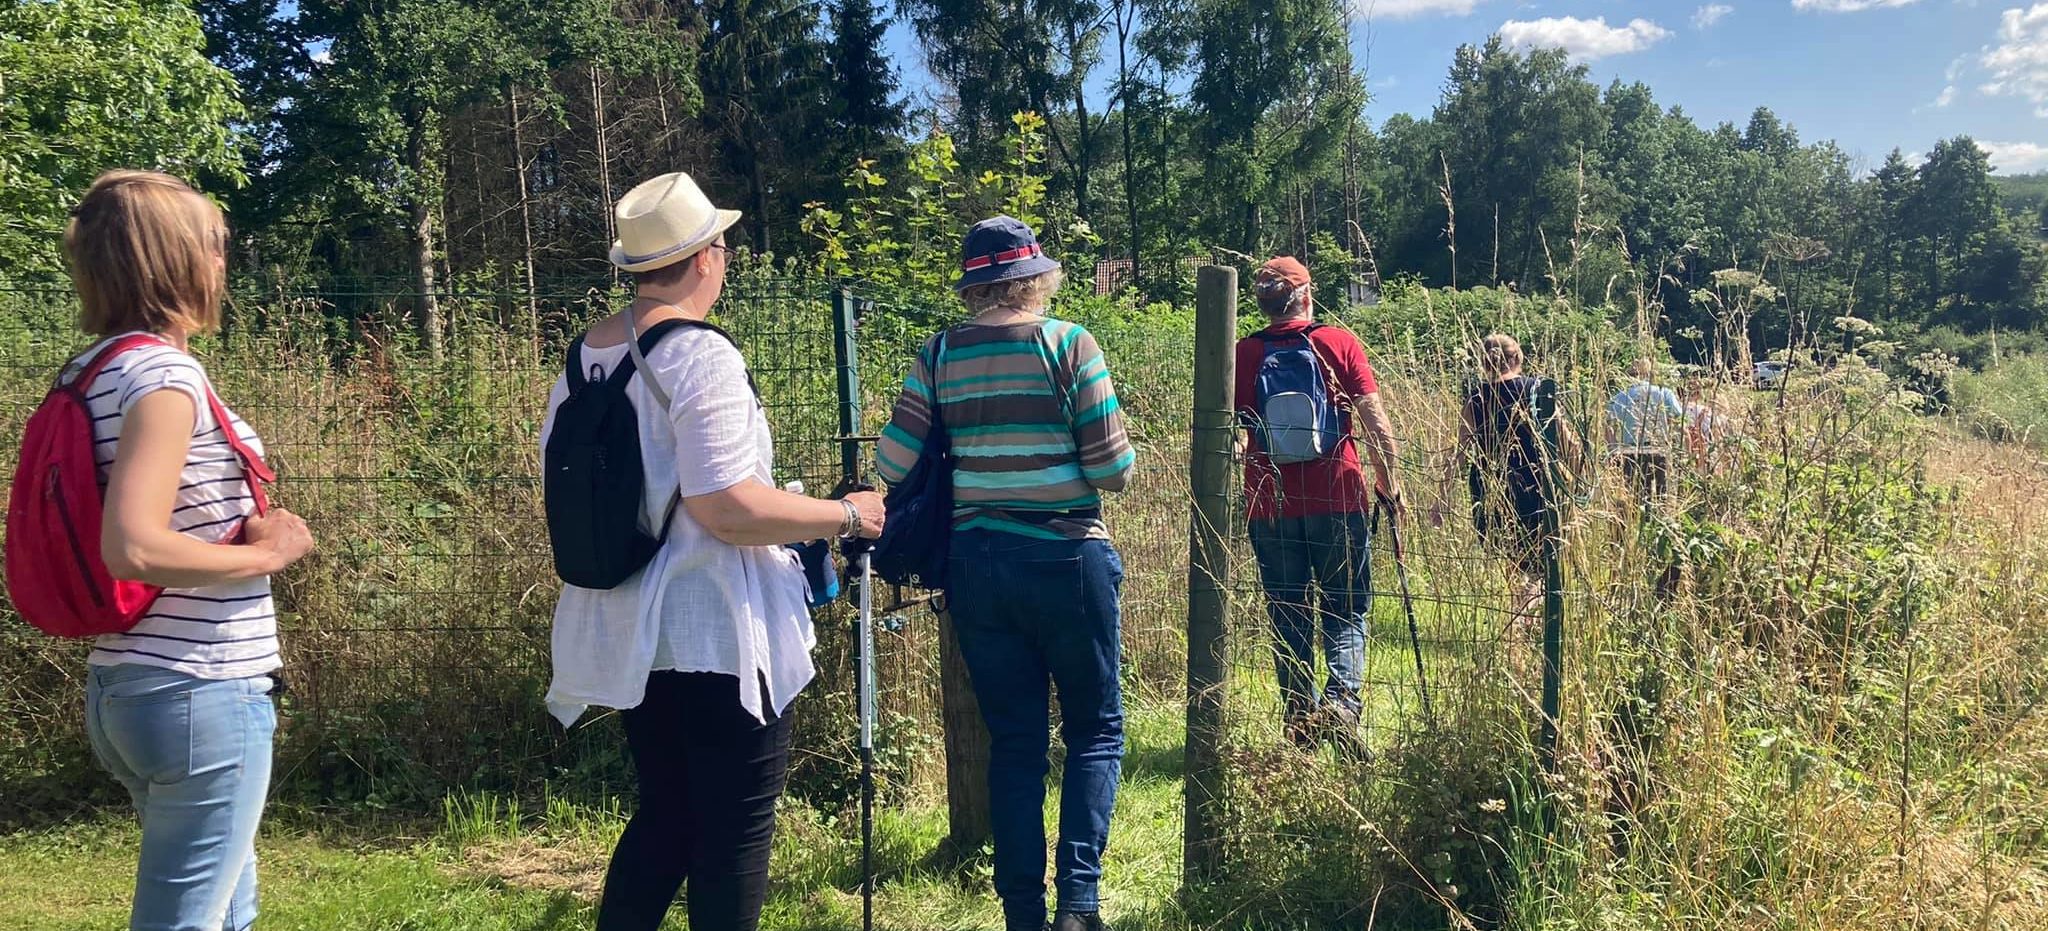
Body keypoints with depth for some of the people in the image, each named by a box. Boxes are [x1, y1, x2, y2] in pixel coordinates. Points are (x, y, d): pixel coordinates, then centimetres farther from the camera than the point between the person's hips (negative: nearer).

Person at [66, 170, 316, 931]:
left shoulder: (95, 373, 10)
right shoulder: (164, 374, -18)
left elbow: (112, 533, 16)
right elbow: (133, 549, -28)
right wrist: (266, 552, -15)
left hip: (125, 686, 9)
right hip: (201, 694, -9)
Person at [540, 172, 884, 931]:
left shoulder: (582, 355, 7)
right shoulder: (700, 356, -18)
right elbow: (726, 507, -25)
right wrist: (847, 515, -14)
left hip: (633, 632, 8)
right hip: (715, 636, -8)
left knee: (665, 816, 19)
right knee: (735, 827, 6)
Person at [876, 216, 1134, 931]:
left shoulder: (940, 355, 0)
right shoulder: (1067, 343, -8)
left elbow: (891, 463, -2)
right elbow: (1113, 471, -10)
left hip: (977, 563, 3)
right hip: (1066, 559, -3)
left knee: (1013, 740, 13)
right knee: (1095, 731, 12)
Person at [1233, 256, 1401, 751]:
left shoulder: (1244, 354, 1)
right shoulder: (1339, 343, -2)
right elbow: (1374, 419, -4)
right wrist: (1389, 479, 8)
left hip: (1271, 507, 1)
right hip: (1338, 501, -1)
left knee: (1288, 620, 11)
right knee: (1346, 614, 7)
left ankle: (1299, 720, 13)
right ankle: (1343, 697, -15)